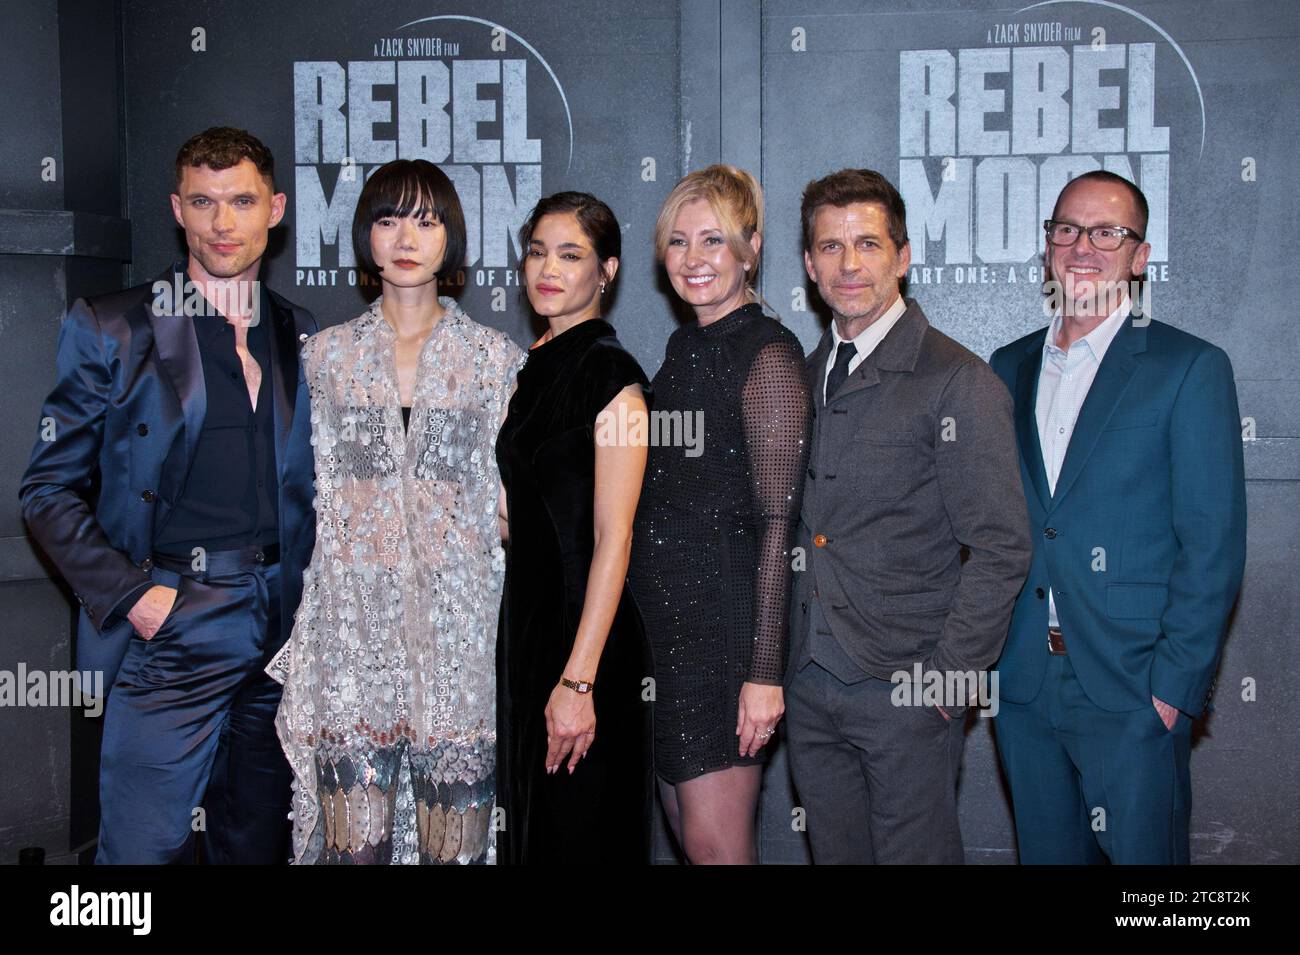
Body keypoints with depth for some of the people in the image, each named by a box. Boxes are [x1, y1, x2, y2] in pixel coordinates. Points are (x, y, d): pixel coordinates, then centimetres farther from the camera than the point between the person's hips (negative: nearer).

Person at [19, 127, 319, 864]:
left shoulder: (305, 340, 11)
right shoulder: (112, 330, 0)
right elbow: (50, 488, -1)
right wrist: (130, 595, -10)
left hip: (283, 631, 4)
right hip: (170, 633, -3)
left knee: (260, 844, 12)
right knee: (144, 846, -3)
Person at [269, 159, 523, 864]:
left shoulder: (494, 358, 8)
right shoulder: (327, 356, 11)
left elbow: (510, 499, 6)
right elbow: (306, 495, 11)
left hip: (459, 616, -1)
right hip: (353, 617, 1)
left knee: (455, 843, 0)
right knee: (354, 840, -1)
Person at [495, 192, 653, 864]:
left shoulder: (612, 372, -14)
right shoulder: (536, 367, 11)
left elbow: (613, 537, -19)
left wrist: (578, 679, -23)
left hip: (586, 626, -8)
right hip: (527, 618, 8)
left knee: (582, 832, 2)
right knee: (529, 816, 17)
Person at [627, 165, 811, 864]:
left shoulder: (768, 355, -11)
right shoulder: (684, 348, 13)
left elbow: (777, 523, -16)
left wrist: (764, 670, -20)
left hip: (726, 621, -8)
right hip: (664, 621, 8)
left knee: (715, 845, -4)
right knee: (683, 827, 14)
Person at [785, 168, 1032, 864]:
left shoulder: (957, 382, -9)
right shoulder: (805, 376, 10)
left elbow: (1001, 547, -11)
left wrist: (949, 673, -13)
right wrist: (782, 660, 8)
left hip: (906, 687, -5)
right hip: (810, 684, 6)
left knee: (914, 853, 4)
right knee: (835, 853, 15)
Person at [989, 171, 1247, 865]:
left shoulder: (1189, 368, -4)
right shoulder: (1009, 368, 12)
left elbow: (1213, 548, -8)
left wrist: (1173, 687, -12)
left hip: (1133, 695, -4)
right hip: (1022, 689, 5)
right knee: (1045, 852, 13)